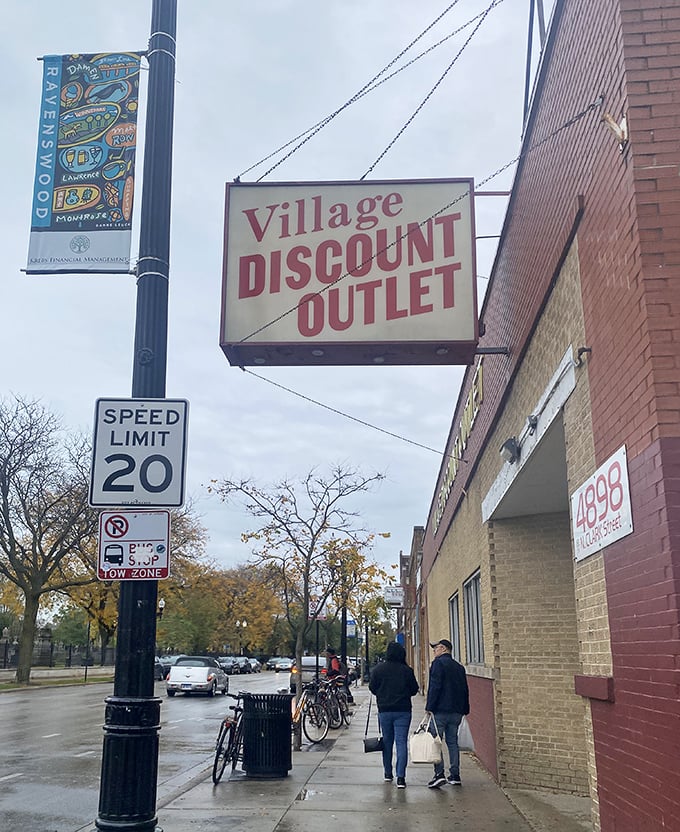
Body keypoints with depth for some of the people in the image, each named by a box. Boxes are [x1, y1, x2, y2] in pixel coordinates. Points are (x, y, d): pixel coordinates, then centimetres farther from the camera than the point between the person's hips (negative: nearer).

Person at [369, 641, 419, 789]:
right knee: (401, 742, -2)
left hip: (384, 710, 2)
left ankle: (388, 774, 24)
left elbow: (372, 688, 2)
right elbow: (414, 690, 1)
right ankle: (400, 777, -10)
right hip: (403, 710, -2)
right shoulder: (407, 670, -7)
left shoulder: (378, 669, -4)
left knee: (387, 742, 16)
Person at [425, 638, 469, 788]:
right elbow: (465, 690, 16)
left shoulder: (438, 663, -7)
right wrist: (464, 710, 19)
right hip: (456, 711, 7)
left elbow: (435, 686, -15)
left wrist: (429, 707, -13)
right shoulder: (459, 667, 16)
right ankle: (455, 775, 11)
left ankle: (439, 774, -11)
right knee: (453, 742, 11)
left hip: (440, 709, -7)